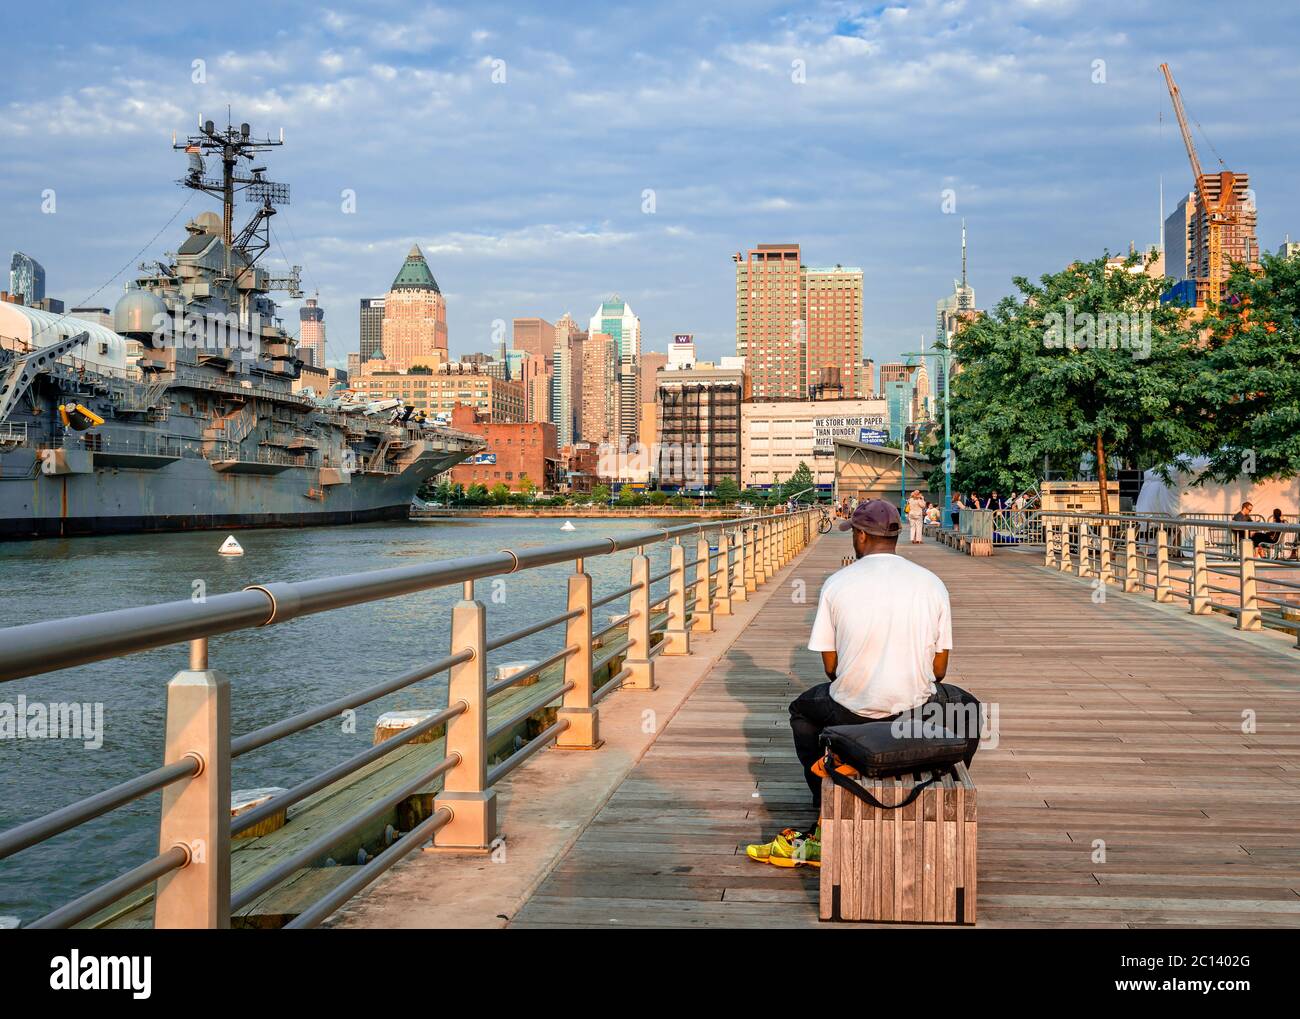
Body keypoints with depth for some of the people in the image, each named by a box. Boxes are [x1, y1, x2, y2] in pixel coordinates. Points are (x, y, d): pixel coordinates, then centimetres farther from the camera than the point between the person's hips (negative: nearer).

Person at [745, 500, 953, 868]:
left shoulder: (837, 583, -9)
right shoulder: (932, 584, -3)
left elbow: (831, 667, -4)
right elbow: (939, 669, 1)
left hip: (853, 712, -2)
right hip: (916, 709, 2)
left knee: (803, 710, 31)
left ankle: (826, 815, 31)